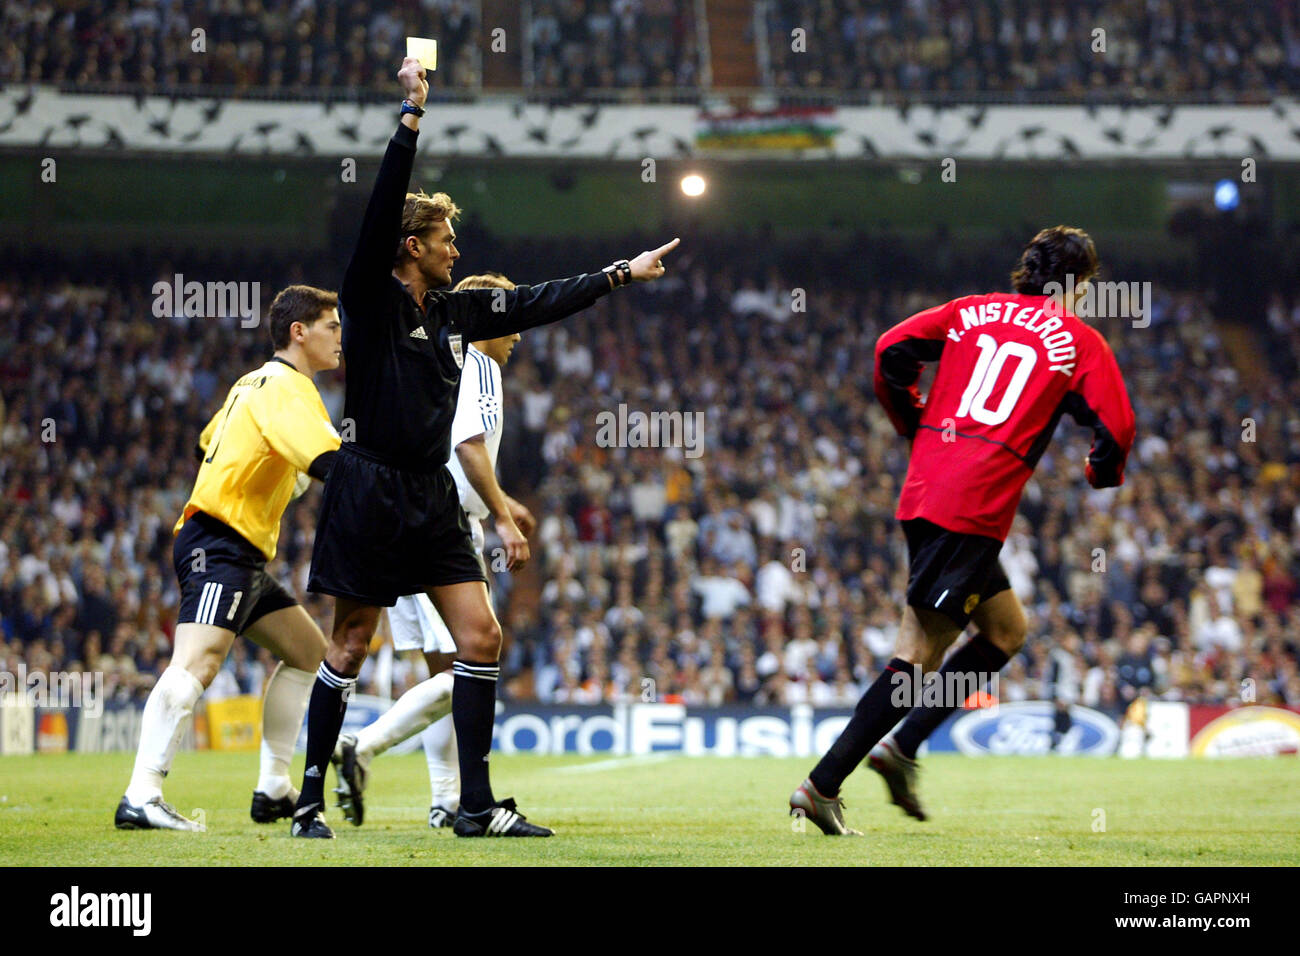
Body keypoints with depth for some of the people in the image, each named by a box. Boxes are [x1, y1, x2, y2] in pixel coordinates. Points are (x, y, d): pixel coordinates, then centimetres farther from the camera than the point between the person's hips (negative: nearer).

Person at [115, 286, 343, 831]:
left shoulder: (255, 383, 20)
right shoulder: (288, 387, -11)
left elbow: (206, 446, 32)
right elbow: (329, 463, -26)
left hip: (242, 557, 11)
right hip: (221, 546, -11)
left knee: (309, 650, 17)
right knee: (197, 662, -24)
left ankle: (273, 791, 16)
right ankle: (140, 799, -35)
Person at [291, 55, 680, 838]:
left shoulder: (455, 311, 12)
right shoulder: (371, 300, -7)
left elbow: (538, 303, 21)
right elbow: (383, 210, -19)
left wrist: (619, 276, 22)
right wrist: (412, 118, -25)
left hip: (432, 496, 7)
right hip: (371, 492, -7)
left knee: (482, 636, -2)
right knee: (351, 648, -2)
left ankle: (477, 805, 0)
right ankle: (310, 800, 9)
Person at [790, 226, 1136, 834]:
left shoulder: (972, 312, 17)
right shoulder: (1079, 341, 5)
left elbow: (891, 351, 8)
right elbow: (1115, 429, -2)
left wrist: (914, 427, 20)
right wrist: (1102, 475, 20)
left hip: (924, 488, 7)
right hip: (975, 509, -7)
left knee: (1007, 630, 17)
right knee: (920, 652, -6)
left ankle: (901, 745, 6)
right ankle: (823, 785, -12)